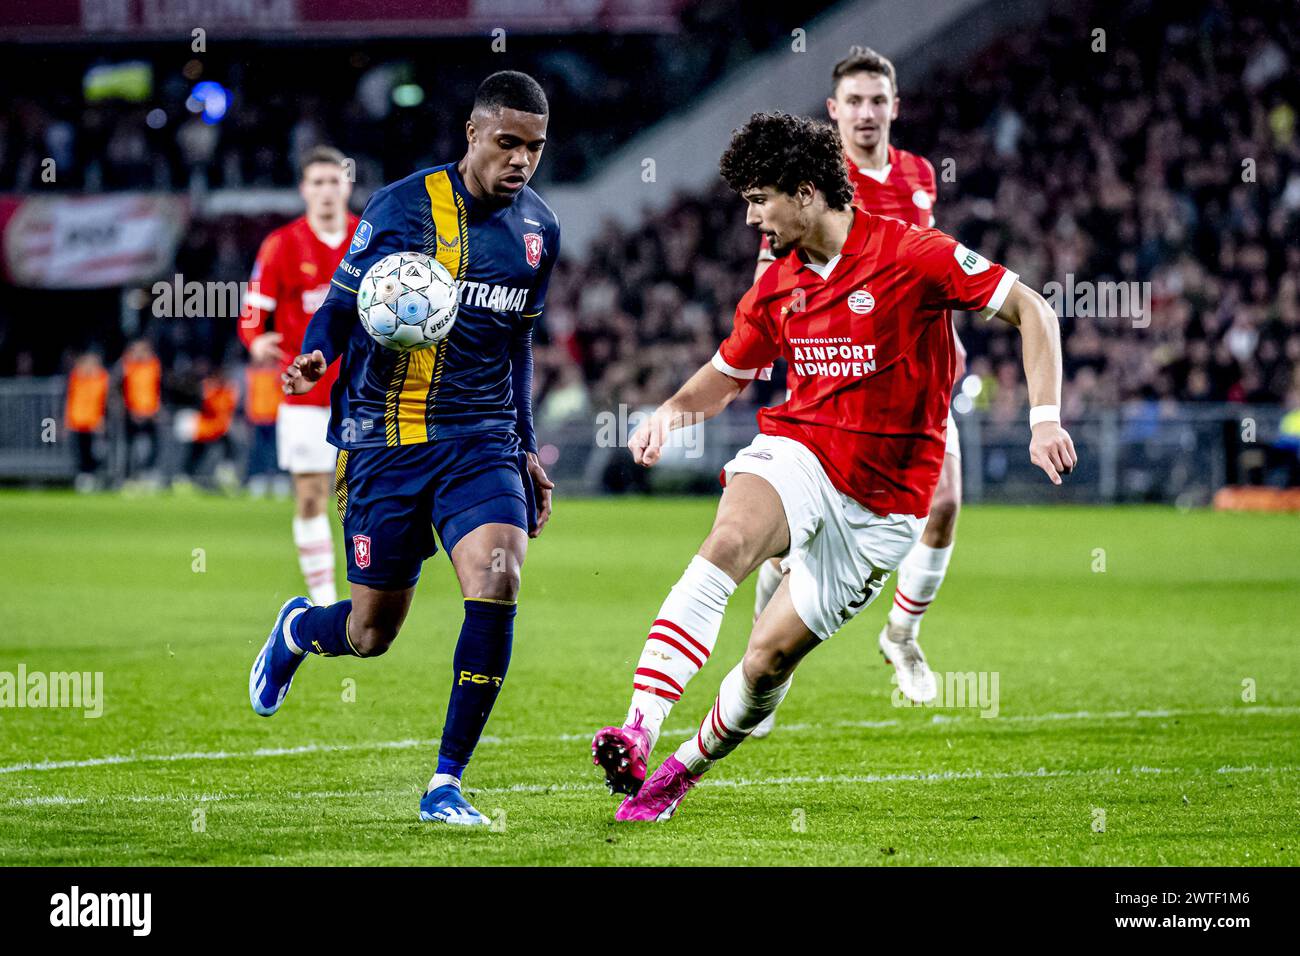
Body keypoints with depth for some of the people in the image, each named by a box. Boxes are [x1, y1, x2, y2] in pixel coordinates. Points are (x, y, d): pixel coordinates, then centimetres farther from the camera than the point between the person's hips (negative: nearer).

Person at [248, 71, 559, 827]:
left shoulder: (540, 229, 9)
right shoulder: (403, 209, -6)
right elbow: (342, 303, 0)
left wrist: (526, 447, 19)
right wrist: (316, 358, -21)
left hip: (481, 439, 3)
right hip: (388, 442, -3)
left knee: (497, 582, -22)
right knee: (372, 633, 3)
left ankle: (447, 784, -11)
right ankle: (297, 629, 43)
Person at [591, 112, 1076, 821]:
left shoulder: (911, 255, -10)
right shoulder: (776, 288, 7)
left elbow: (1031, 310, -6)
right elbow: (727, 376, 24)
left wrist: (1044, 419, -15)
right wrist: (671, 412, 2)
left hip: (883, 499, -2)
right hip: (796, 451, 3)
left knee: (771, 654, -4)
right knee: (727, 543, -32)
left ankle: (683, 770, 22)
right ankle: (637, 733, -42)